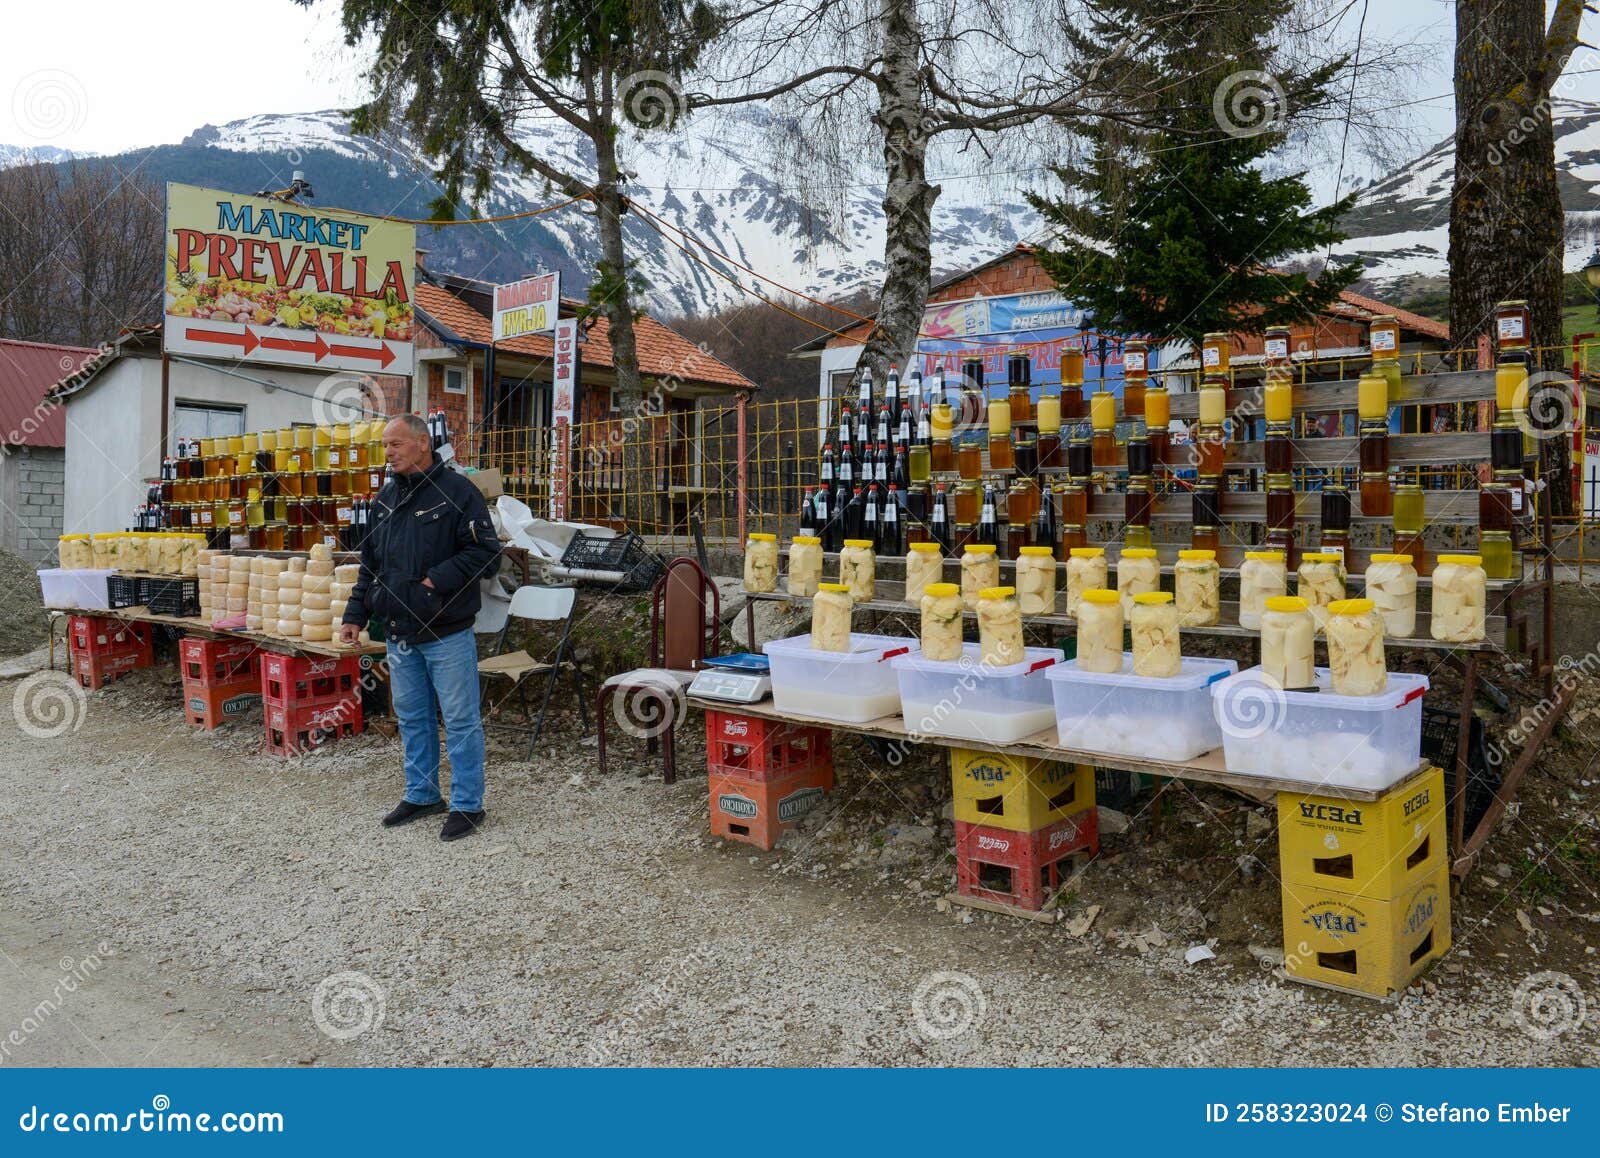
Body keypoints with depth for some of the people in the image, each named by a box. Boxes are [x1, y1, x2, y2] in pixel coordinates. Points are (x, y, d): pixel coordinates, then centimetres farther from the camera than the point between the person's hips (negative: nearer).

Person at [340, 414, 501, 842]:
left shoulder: (456, 490, -9)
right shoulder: (386, 498, 12)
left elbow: (486, 553, -14)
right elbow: (370, 564, 18)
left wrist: (436, 580, -18)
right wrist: (355, 615, 11)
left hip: (447, 634, -7)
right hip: (399, 634, 7)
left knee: (460, 720, 0)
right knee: (412, 718, 16)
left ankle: (467, 804, 11)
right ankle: (421, 795, 30)